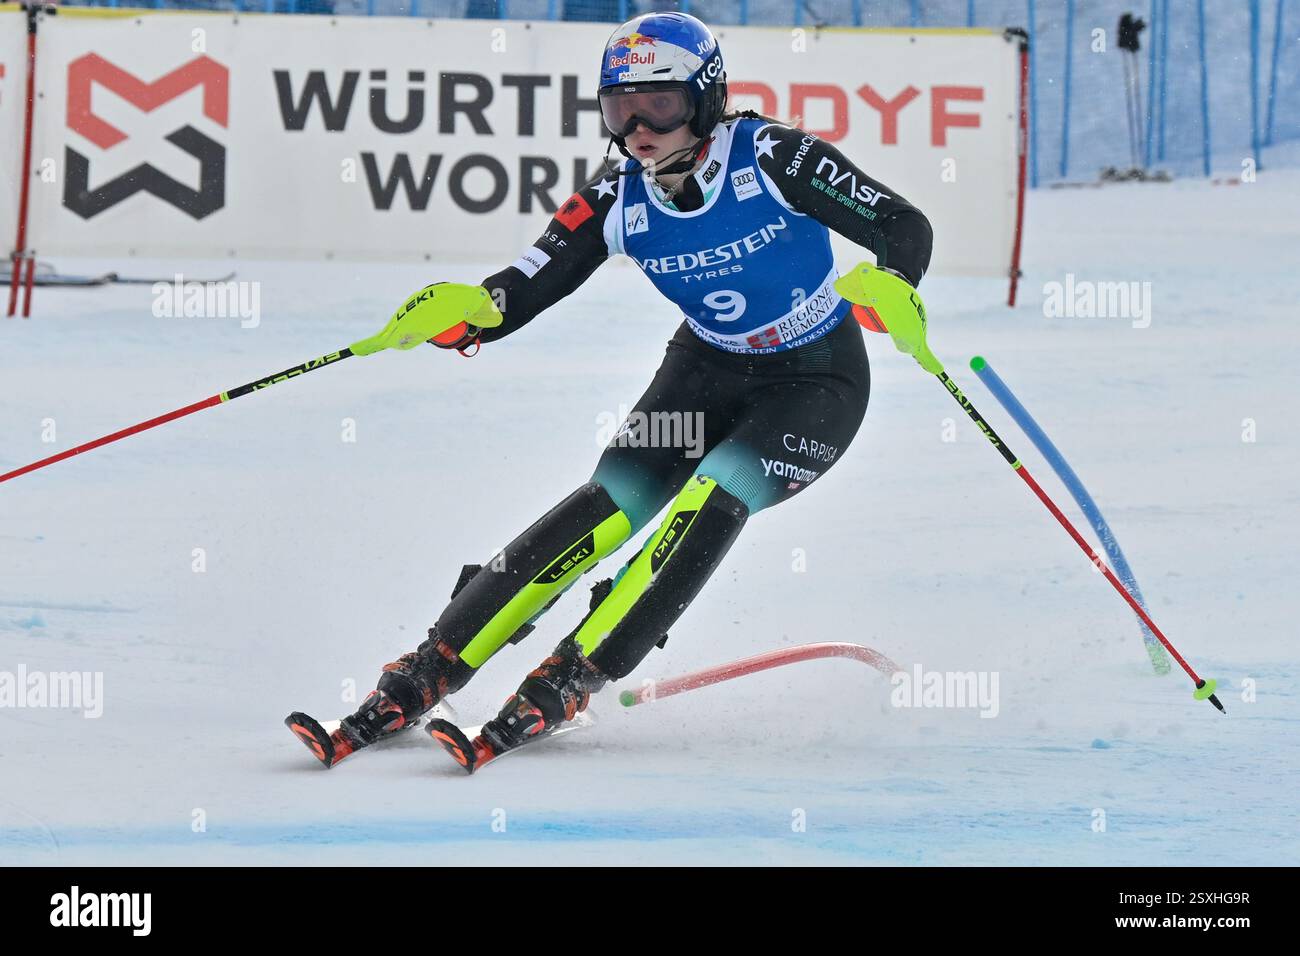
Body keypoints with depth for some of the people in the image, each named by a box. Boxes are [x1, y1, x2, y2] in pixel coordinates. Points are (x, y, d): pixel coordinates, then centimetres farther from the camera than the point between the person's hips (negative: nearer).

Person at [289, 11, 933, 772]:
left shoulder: (771, 158, -24)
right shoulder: (620, 203, -12)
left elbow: (905, 227, -23)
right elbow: (521, 292, -17)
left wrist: (893, 285, -45)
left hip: (817, 385, -3)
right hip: (708, 372, 3)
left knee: (712, 500, -27)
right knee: (612, 503, -15)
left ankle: (569, 683, -22)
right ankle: (429, 673, -16)